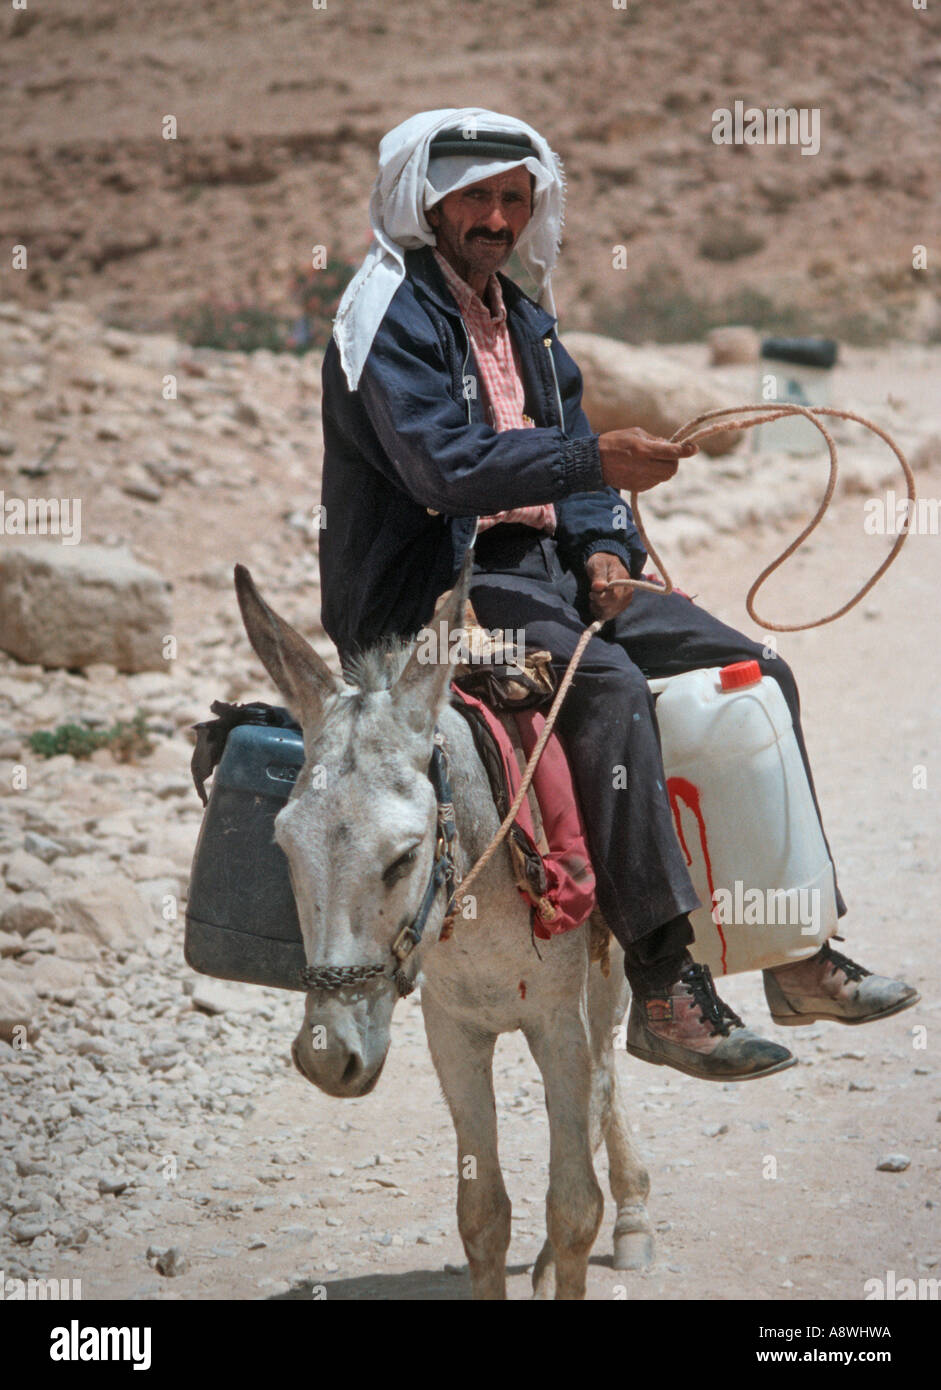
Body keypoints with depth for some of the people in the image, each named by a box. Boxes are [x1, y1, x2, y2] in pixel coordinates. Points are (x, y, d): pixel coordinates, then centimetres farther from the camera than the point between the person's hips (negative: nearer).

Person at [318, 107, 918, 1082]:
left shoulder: (522, 315, 19)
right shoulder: (394, 315, -9)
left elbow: (568, 443, 20)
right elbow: (442, 467, -23)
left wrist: (602, 545, -1)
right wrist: (592, 460, -30)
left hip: (540, 567, 9)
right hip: (430, 589, -9)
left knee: (754, 670, -1)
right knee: (610, 683, -35)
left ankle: (803, 955, 2)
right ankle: (663, 987, -38)